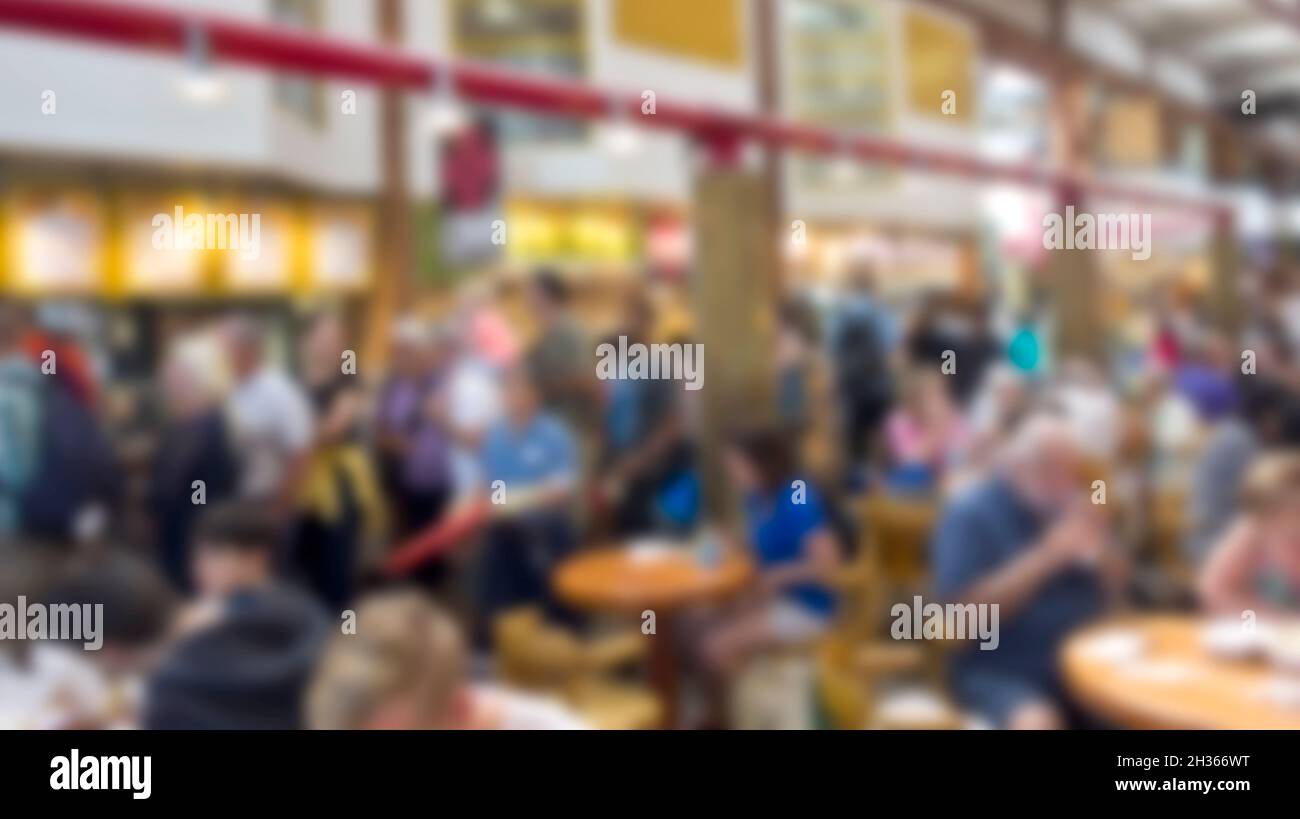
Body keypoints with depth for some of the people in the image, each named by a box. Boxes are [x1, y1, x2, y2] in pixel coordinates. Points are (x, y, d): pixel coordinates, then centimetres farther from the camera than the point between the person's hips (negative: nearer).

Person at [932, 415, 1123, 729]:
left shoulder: (1064, 506, 9)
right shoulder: (970, 514, -9)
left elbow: (1114, 587, 13)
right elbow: (965, 609, -19)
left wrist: (1097, 549, -10)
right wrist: (1047, 555, -20)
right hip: (997, 671, -6)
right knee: (1035, 721, -34)